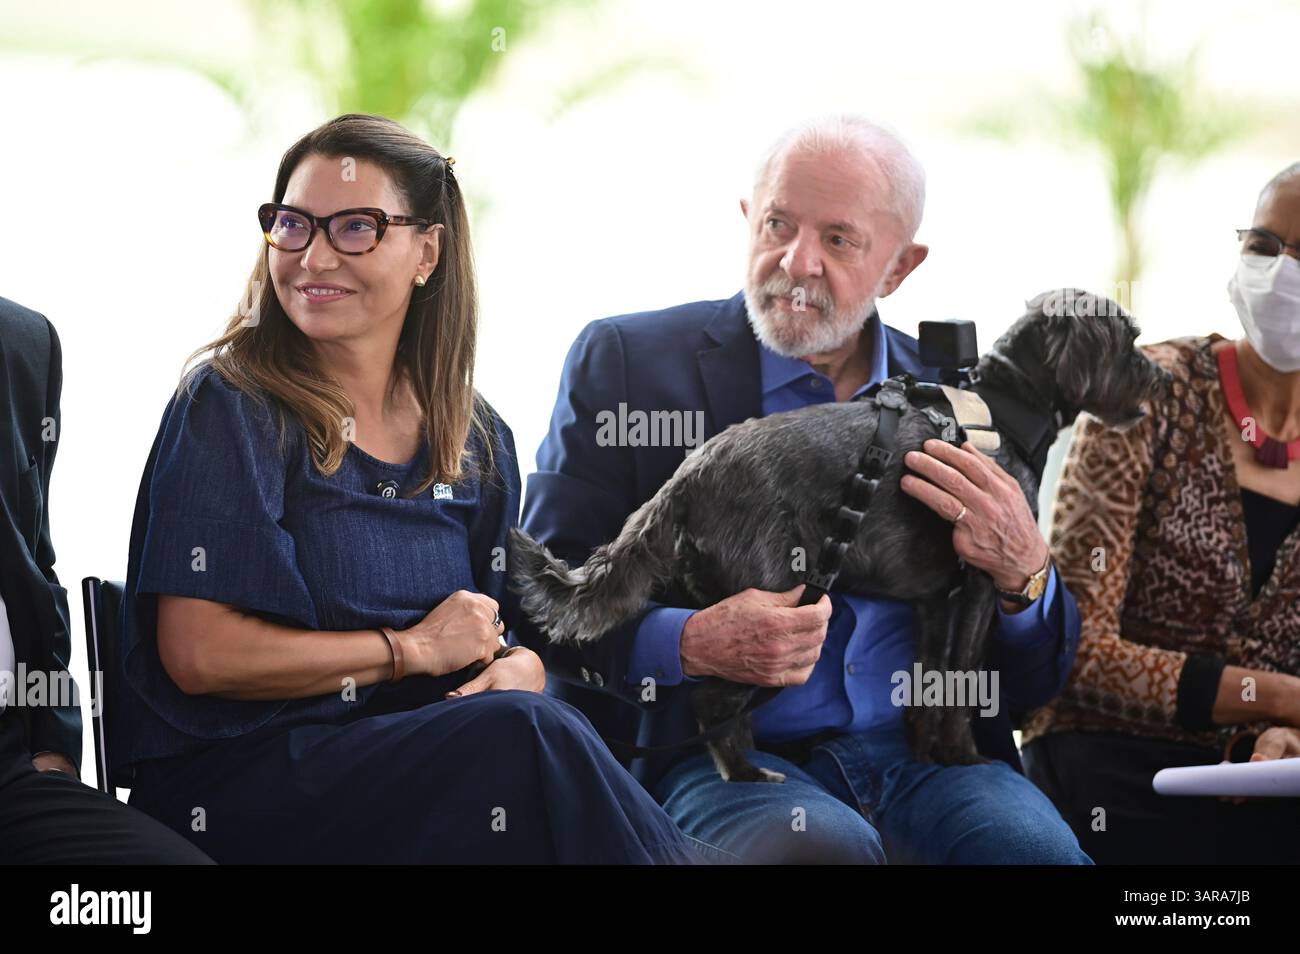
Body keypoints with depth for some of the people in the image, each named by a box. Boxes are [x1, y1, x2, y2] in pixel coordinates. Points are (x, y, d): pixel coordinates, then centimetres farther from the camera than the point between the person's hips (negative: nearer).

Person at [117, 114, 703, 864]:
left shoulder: (475, 437, 13)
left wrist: (518, 667, -8)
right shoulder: (230, 407, -3)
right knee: (523, 734, -29)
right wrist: (412, 649, -6)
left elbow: (506, 634, 17)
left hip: (419, 758, 5)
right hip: (236, 786, -4)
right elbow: (198, 654, -10)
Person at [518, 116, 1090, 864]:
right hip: (718, 757, -3)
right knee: (823, 844, -36)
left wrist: (1023, 571, -12)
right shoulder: (626, 360, 5)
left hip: (924, 756, 4)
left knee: (1042, 848, -28)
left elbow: (1035, 685, 11)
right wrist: (689, 644, -20)